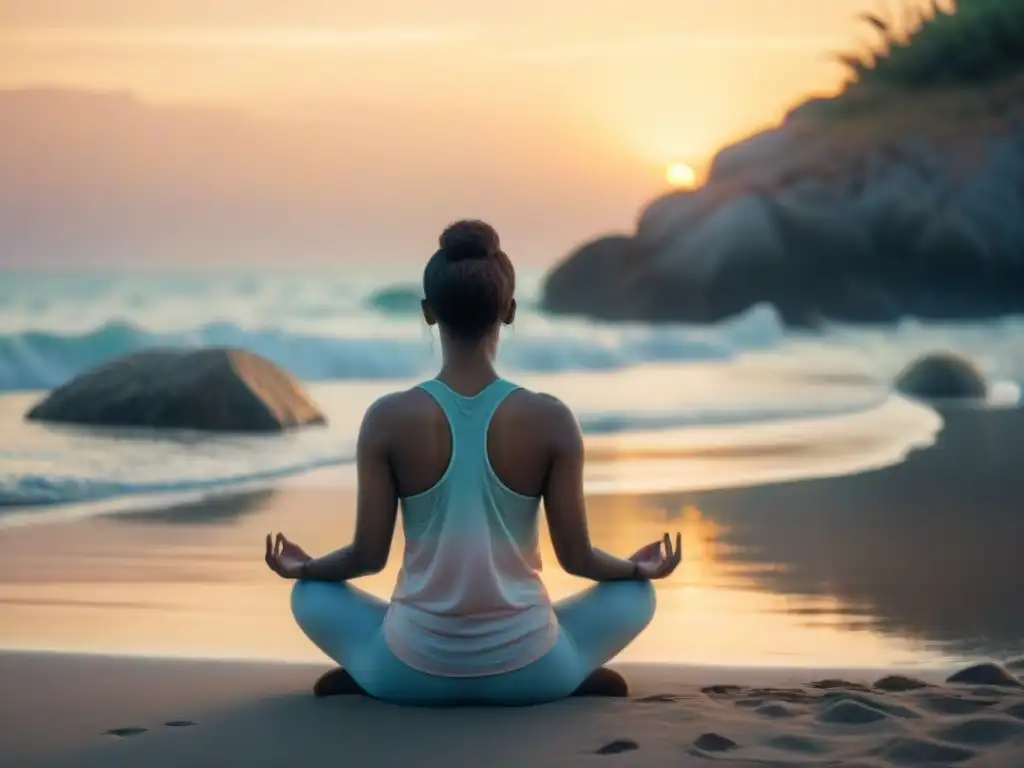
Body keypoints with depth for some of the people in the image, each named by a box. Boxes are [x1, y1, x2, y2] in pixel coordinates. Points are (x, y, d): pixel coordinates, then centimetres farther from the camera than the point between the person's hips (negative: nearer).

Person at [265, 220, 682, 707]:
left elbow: (369, 555, -4)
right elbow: (577, 557, -4)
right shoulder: (550, 420, -11)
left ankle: (370, 678, 6)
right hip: (524, 672, 0)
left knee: (311, 594, 28)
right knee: (635, 593, 26)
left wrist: (302, 567, 18)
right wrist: (639, 568, 19)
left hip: (416, 672, 0)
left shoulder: (389, 419, -11)